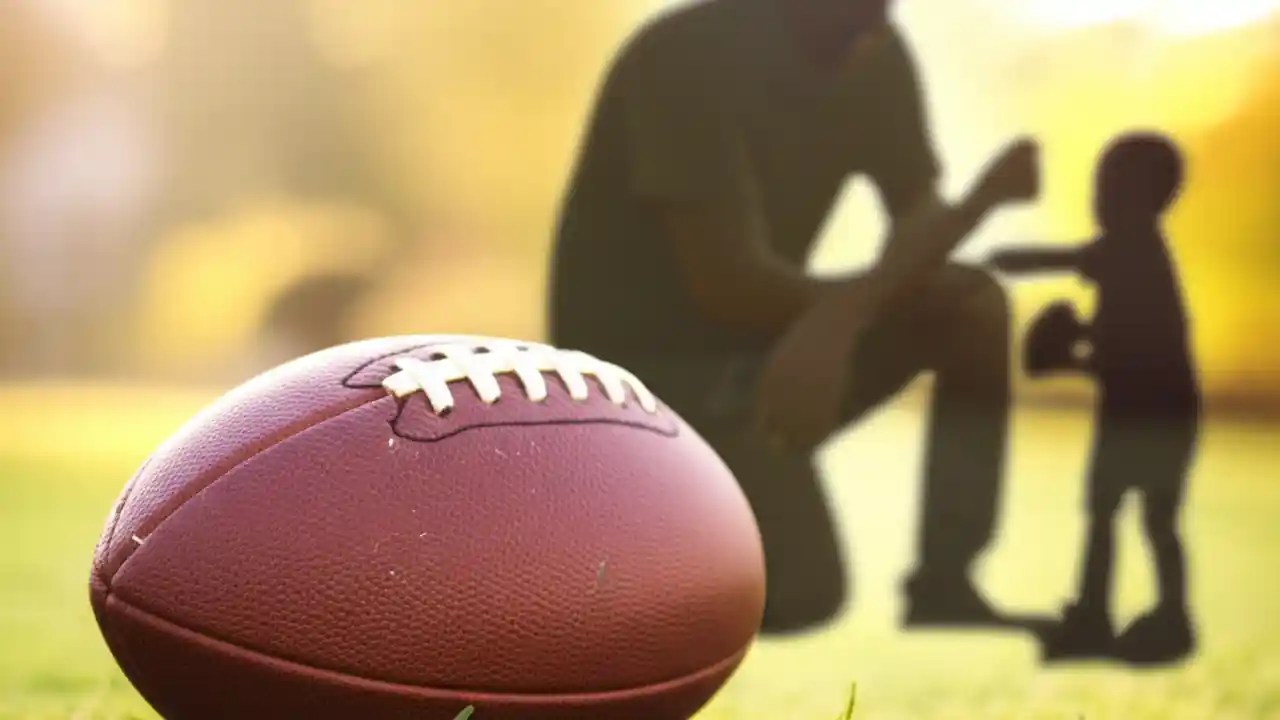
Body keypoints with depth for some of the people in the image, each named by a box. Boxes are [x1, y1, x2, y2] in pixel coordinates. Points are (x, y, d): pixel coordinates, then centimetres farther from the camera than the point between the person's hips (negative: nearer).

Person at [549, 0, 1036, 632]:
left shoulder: (877, 58, -1)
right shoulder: (688, 56, -23)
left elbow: (922, 224, -8)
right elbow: (732, 285, -27)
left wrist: (839, 318, -30)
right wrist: (888, 290, -16)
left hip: (762, 344, 7)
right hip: (643, 365, -7)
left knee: (977, 307, -13)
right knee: (802, 592, -24)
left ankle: (944, 586, -9)